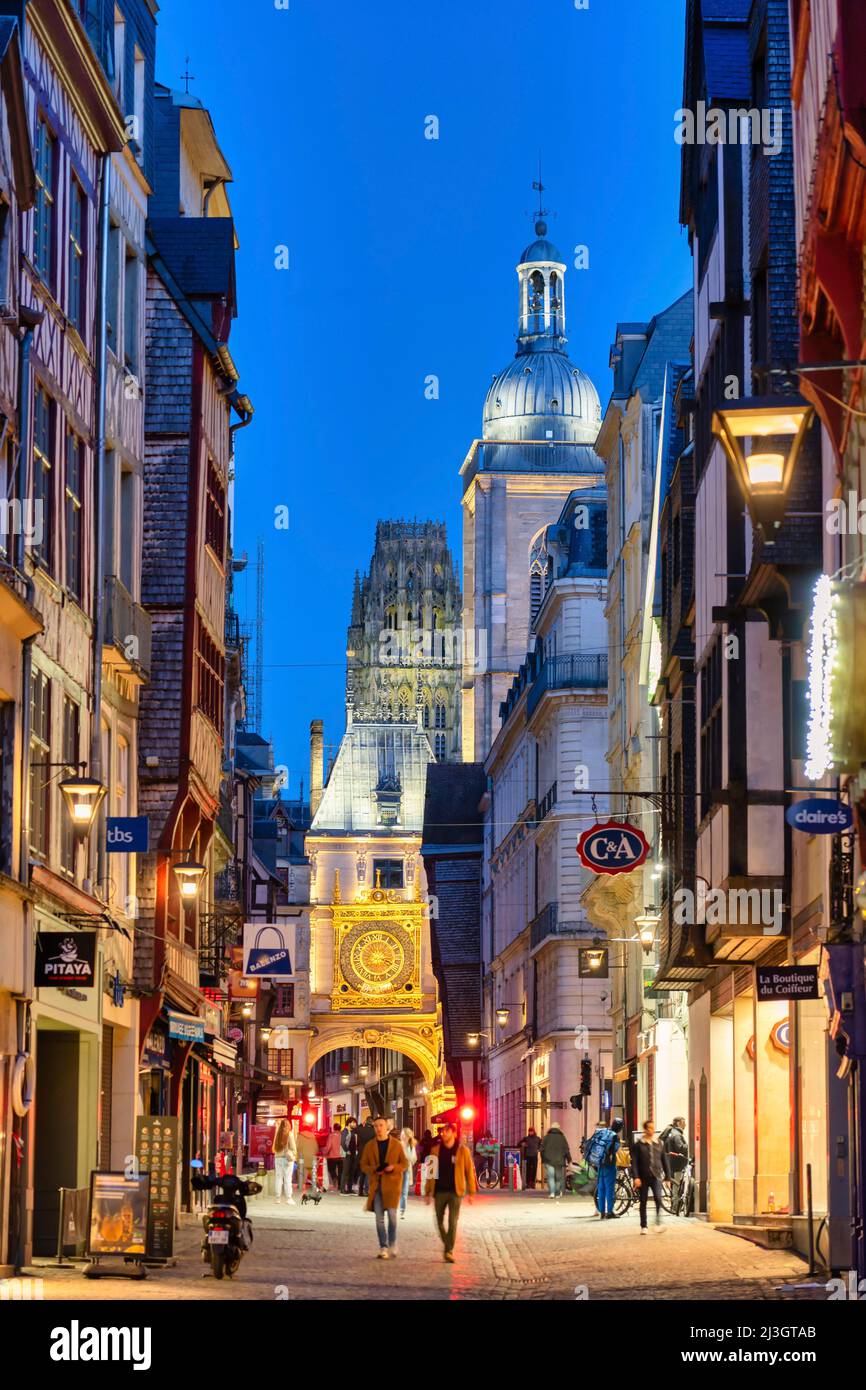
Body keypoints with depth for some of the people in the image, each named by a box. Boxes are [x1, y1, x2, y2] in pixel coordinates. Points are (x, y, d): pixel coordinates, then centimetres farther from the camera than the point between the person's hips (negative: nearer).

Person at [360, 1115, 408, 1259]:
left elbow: (404, 1163, 4)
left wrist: (393, 1168, -15)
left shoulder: (396, 1144, 3)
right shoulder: (370, 1145, 9)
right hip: (376, 1185, 2)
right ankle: (383, 1248, 6)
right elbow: (363, 1165, 9)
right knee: (379, 1217, 0)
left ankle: (393, 1245, 7)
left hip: (392, 1183, -2)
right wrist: (374, 1170, -10)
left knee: (392, 1214, -10)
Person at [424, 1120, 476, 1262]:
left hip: (455, 1192, -3)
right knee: (439, 1222, 8)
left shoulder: (462, 1151, -1)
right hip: (439, 1191, 3)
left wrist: (471, 1191, -5)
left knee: (452, 1222, -10)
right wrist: (428, 1192, 6)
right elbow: (431, 1172, 8)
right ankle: (447, 1245, 30)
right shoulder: (435, 1150, 6)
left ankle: (449, 1251, -7)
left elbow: (469, 1171, 0)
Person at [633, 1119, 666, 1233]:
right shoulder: (639, 1144, 0)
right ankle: (643, 1226, 15)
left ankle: (658, 1223, -16)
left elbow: (663, 1159, 13)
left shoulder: (658, 1143, 8)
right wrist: (636, 1177, -13)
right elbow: (635, 1162, -3)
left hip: (656, 1176, 1)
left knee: (658, 1198, -20)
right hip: (644, 1177, -1)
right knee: (643, 1202, 6)